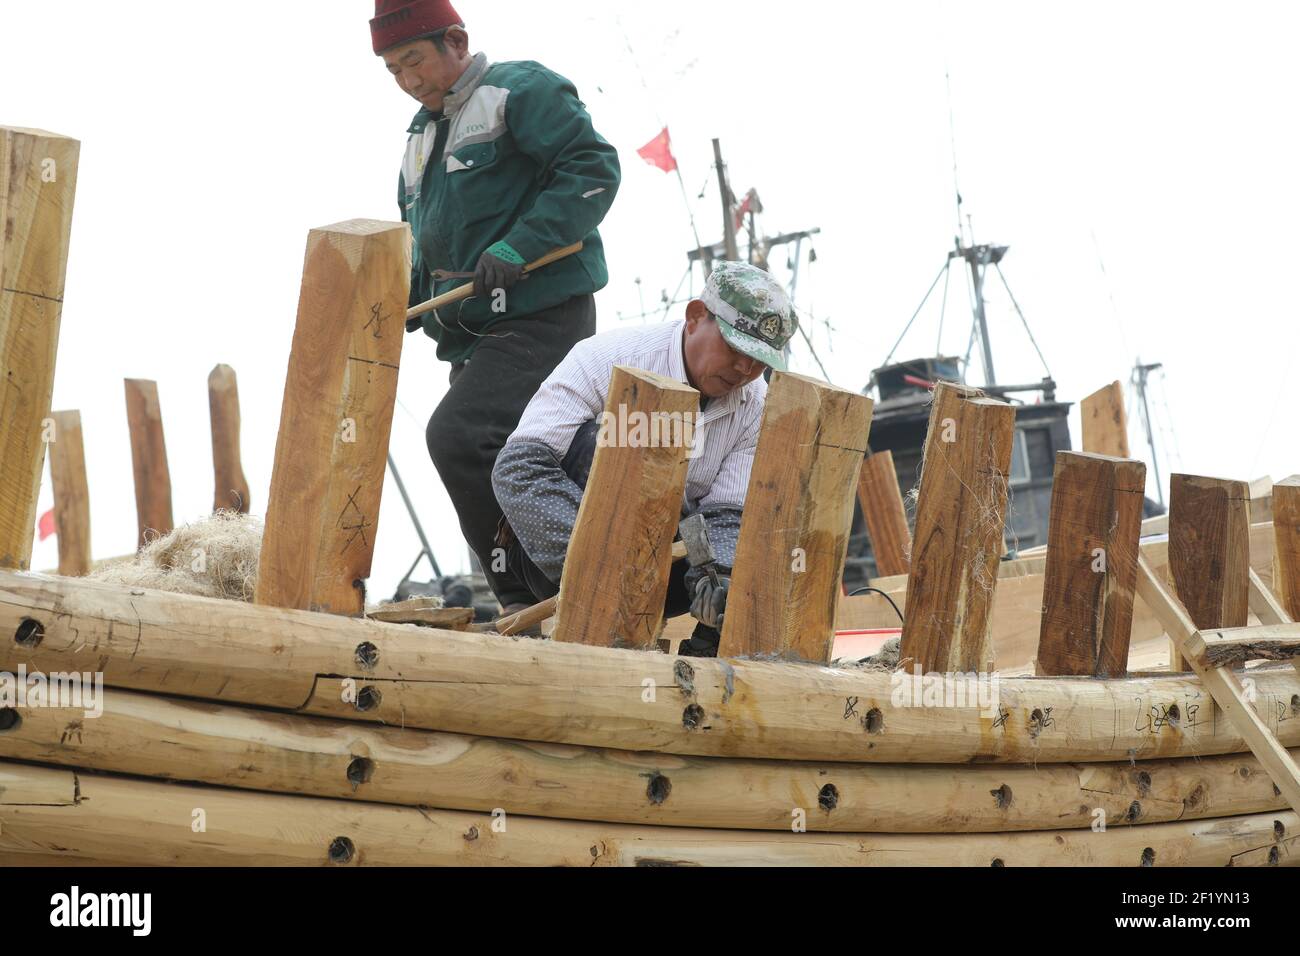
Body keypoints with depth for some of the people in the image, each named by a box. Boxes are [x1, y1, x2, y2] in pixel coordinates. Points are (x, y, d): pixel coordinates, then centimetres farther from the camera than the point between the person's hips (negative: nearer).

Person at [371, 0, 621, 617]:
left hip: (540, 317, -9)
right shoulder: (422, 132, 22)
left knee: (457, 436, -25)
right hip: (471, 333, 9)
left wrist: (516, 248, -21)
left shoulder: (522, 92, -4)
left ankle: (531, 590, -17)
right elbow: (418, 238, 30)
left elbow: (592, 168, -15)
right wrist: (405, 303, 11)